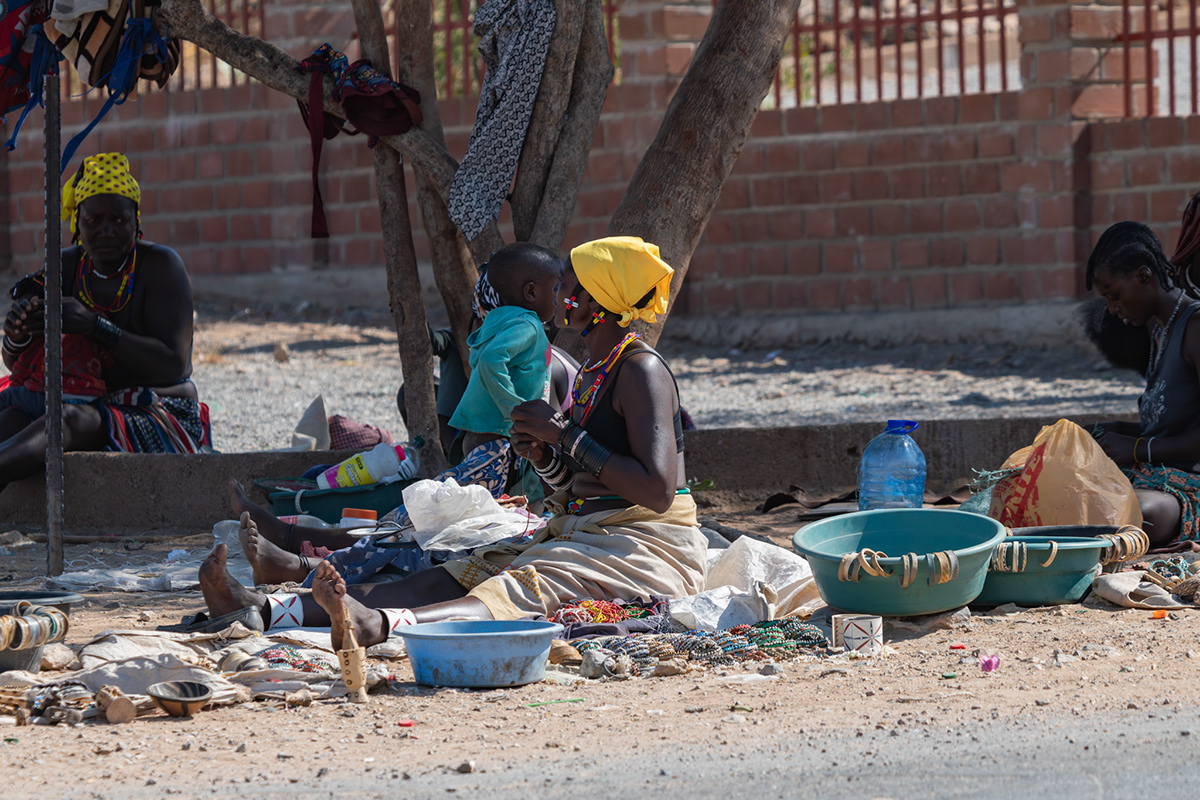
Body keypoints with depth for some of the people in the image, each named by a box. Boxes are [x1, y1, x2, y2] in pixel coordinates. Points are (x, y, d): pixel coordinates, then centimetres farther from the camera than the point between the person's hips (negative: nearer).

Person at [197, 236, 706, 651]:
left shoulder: (640, 370, -10)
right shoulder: (589, 375, 20)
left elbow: (658, 491, -22)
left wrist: (564, 436, -17)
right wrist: (545, 459, 2)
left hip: (645, 548, -9)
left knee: (518, 591, -36)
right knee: (447, 581, -7)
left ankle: (376, 626, -65)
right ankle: (264, 610, -21)